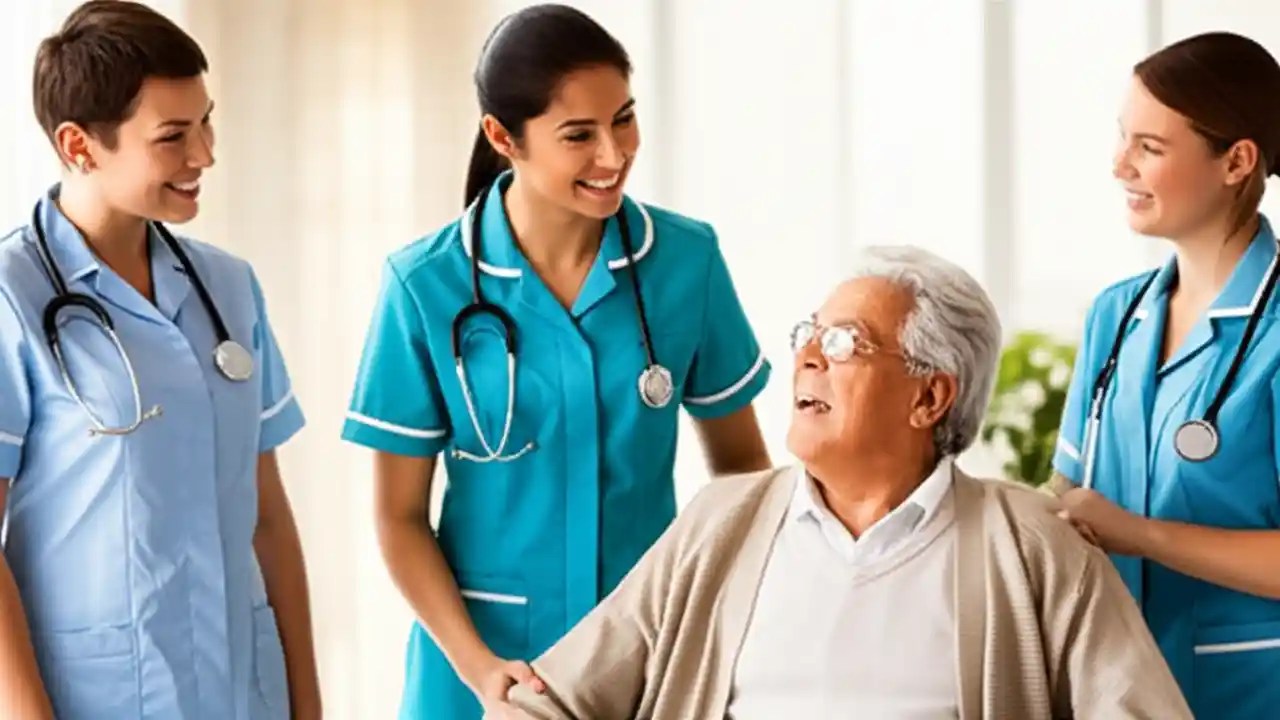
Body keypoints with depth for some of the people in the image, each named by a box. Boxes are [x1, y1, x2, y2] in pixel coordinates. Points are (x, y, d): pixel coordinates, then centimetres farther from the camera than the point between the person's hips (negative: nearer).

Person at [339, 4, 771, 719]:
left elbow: (741, 461, 6)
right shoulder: (427, 285, -10)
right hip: (493, 648, -1)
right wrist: (475, 662, -17)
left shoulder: (687, 259, -6)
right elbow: (401, 515, -5)